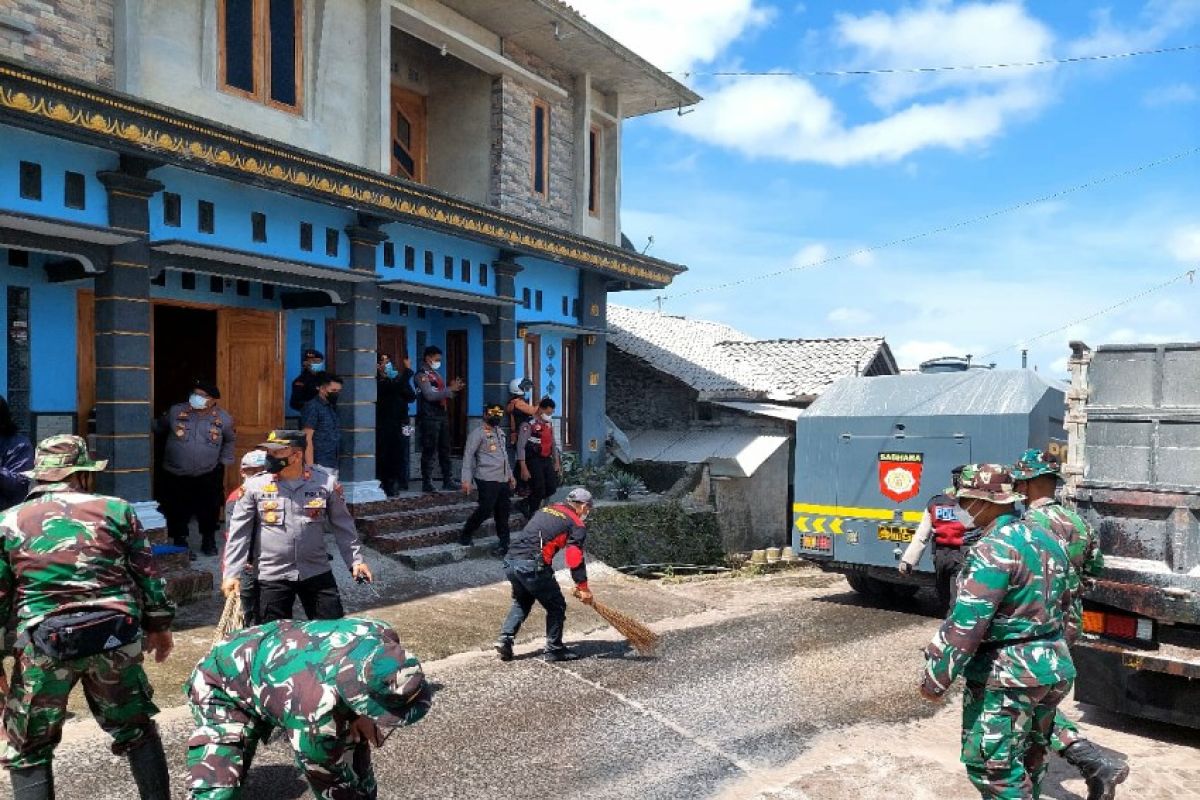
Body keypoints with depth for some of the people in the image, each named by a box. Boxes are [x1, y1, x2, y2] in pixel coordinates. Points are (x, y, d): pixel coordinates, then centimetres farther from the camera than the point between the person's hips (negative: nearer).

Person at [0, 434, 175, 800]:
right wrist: (160, 626, 18)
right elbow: (148, 575, 6)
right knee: (136, 729, 20)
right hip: (114, 637, 1)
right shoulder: (116, 509, 4)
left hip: (45, 645, -1)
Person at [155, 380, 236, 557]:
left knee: (209, 509, 5)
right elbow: (158, 428, 9)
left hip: (209, 475, 0)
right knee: (177, 511, 7)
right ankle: (179, 542, 27)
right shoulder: (176, 411, -7)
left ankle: (208, 541, 25)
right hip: (176, 475, 0)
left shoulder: (223, 418, -4)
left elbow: (231, 439, 13)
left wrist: (224, 460, 9)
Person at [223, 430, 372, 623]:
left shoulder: (325, 482, -4)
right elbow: (239, 533, -1)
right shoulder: (254, 486, -4)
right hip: (272, 576, 0)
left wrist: (355, 560, 1)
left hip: (318, 572, 0)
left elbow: (342, 525, 4)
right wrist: (232, 573, -5)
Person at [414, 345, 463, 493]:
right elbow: (430, 395, -20)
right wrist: (450, 389, -21)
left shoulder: (436, 374, 19)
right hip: (429, 418, -9)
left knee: (445, 449, 11)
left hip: (442, 416, 9)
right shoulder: (422, 375, -7)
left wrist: (454, 388, 4)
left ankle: (447, 481, 18)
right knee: (429, 451, -6)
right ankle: (427, 483, -1)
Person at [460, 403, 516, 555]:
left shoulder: (500, 432, 19)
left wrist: (510, 475, 23)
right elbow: (468, 455, -10)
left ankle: (504, 543, 16)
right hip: (487, 480, -7)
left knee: (503, 512, 7)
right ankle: (465, 536, 10)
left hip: (503, 479, 7)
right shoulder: (478, 433, -5)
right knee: (485, 510, -8)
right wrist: (466, 480, -17)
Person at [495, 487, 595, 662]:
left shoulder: (546, 510, 24)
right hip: (532, 566, -7)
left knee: (521, 602, 29)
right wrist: (583, 587, 2)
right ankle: (554, 649, 19)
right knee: (556, 606, 11)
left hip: (510, 561, 7)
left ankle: (505, 639, 19)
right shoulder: (576, 524, 3)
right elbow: (575, 559, -5)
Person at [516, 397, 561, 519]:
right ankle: (532, 517, 13)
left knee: (552, 489, 5)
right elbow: (521, 447, -15)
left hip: (547, 461, 7)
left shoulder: (550, 425, 12)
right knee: (539, 491, -6)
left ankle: (525, 504, 23)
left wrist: (557, 462, 15)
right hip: (534, 462, -7)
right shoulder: (529, 425, -11)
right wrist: (523, 468, -19)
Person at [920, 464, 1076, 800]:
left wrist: (934, 678, -19)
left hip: (1005, 677, -9)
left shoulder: (993, 550, -21)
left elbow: (965, 622, -25)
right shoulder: (1048, 540, 8)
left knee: (993, 766, 0)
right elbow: (1065, 602, 21)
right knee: (1029, 759, 23)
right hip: (1053, 669, 9)